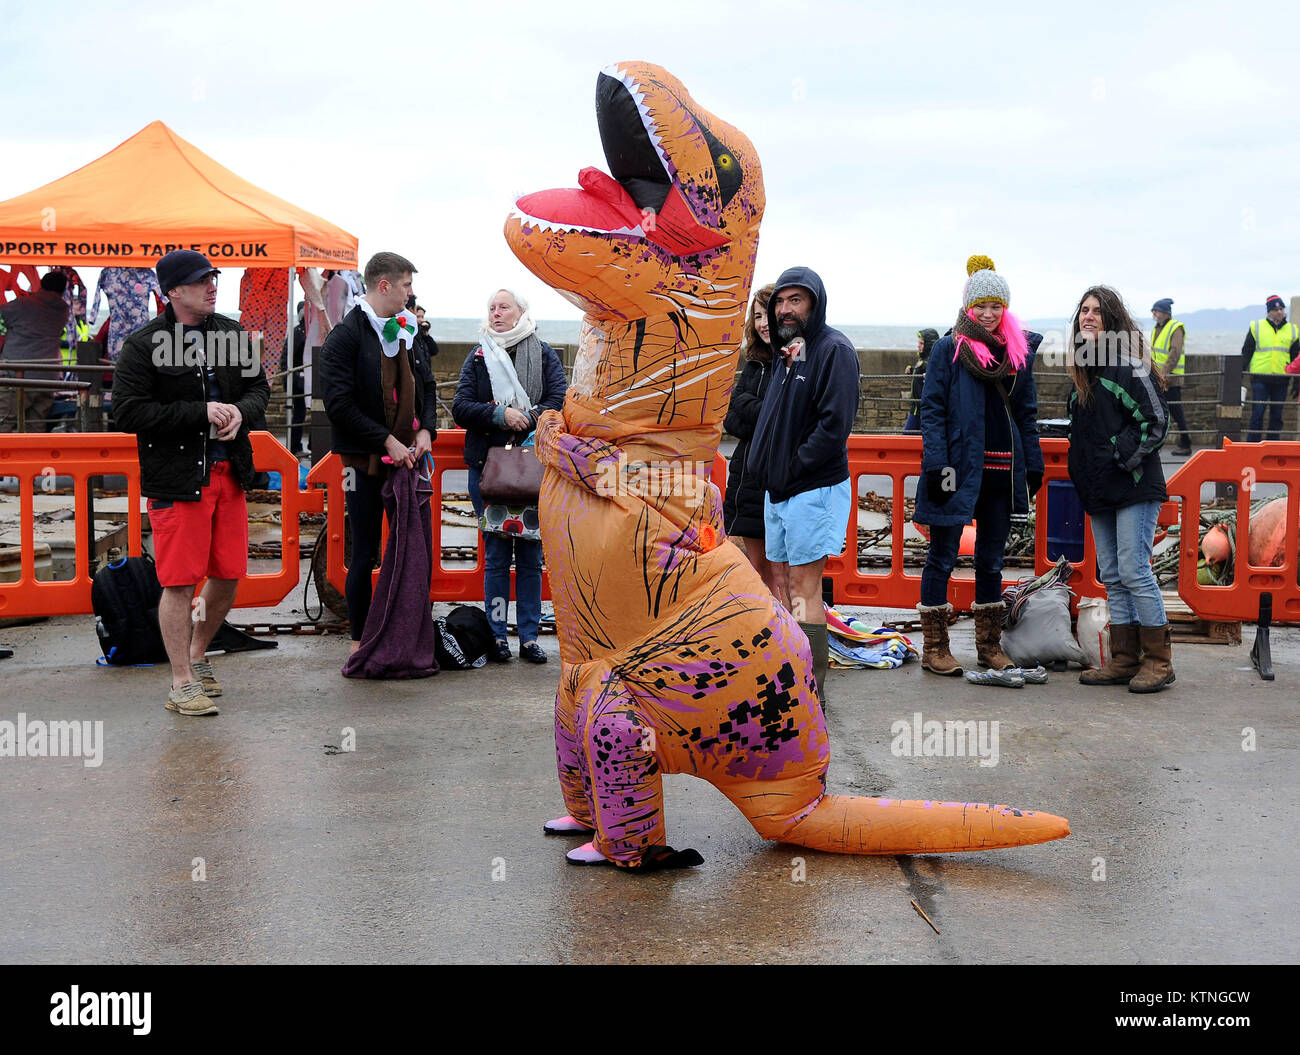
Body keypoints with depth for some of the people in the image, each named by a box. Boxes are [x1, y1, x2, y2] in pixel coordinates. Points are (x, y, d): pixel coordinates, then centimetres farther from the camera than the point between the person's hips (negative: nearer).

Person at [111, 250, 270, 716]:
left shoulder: (233, 333, 9)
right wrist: (201, 412, -16)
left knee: (228, 575, 10)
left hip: (229, 472, 6)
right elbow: (127, 411, -12)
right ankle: (182, 683, 9)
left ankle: (197, 656, 33)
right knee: (180, 582, -3)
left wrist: (240, 411, -8)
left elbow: (259, 387, 15)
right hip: (176, 479, -5)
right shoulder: (142, 345, -7)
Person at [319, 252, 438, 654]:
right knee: (365, 553, 2)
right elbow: (339, 404, -15)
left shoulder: (407, 332, 12)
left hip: (407, 455, 6)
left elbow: (426, 386, 19)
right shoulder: (345, 337, -9)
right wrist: (387, 441, -17)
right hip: (365, 460, -6)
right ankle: (360, 640, 13)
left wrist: (425, 430, 1)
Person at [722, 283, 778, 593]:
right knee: (757, 567, 12)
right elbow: (731, 419, 11)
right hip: (747, 473, 7)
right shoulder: (755, 364, 15)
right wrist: (765, 419, -8)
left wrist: (747, 408, -4)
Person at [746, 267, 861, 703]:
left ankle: (811, 690, -1)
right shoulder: (787, 352, 16)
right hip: (777, 489, 9)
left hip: (814, 489, -9)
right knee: (781, 578, 13)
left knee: (803, 586, -7)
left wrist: (791, 468, -16)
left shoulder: (834, 349, -12)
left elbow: (836, 424, -21)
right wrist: (765, 465, 6)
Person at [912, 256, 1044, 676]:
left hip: (1003, 471, 5)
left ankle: (990, 646, 20)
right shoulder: (948, 349, -2)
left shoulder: (1020, 351, 11)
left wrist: (1033, 464, 11)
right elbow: (932, 409, -5)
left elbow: (1027, 413, 16)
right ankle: (934, 648, 9)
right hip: (959, 469, -5)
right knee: (943, 557, 1)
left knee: (991, 559, 12)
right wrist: (937, 464, -14)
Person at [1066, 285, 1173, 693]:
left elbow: (1156, 421, -13)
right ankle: (1124, 660, 16)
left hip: (1134, 487, -8)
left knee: (1134, 571, -8)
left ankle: (1159, 661, 3)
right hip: (1098, 491, 8)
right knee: (1111, 576, 9)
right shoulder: (1082, 370, 14)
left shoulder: (1130, 366, -10)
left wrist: (1122, 456, -14)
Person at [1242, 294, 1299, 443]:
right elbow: (1246, 352, 7)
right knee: (1257, 414, -4)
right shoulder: (1256, 327, 5)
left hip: (1281, 379, 3)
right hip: (1260, 378, -2)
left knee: (1277, 415, 6)